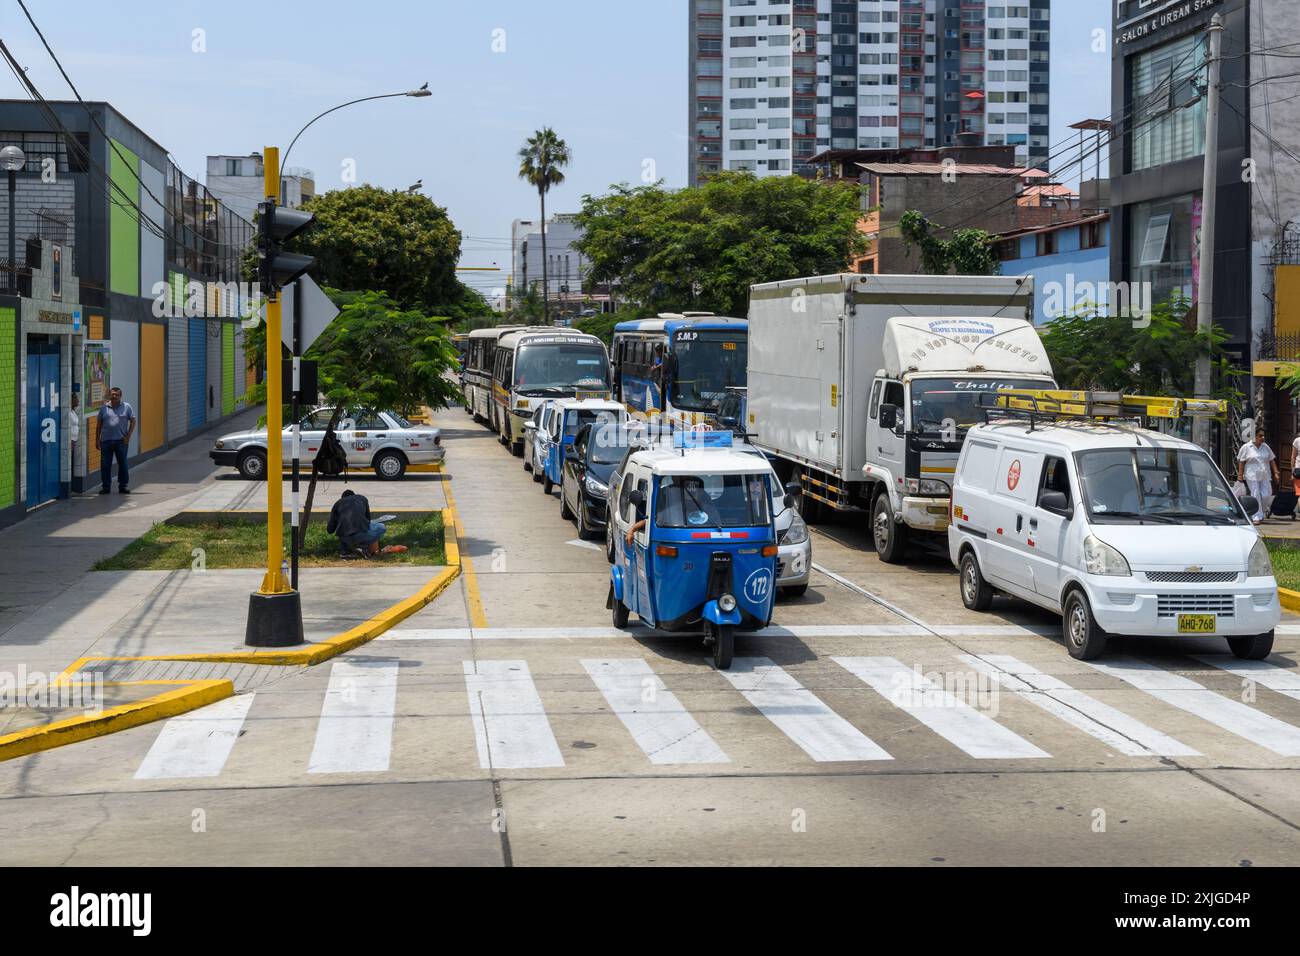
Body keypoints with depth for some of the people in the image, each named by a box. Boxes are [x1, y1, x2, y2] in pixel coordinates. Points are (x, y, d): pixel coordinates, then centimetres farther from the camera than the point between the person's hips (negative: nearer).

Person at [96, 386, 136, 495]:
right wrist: (97, 439, 8)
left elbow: (133, 422, 4)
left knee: (122, 464, 3)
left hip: (121, 441, -1)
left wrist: (128, 436, -5)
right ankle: (105, 486, 9)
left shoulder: (127, 407, 4)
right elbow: (99, 425, 12)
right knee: (105, 465, 2)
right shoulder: (104, 407, 9)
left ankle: (123, 486, 11)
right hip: (106, 441, 1)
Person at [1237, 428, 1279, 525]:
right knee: (1255, 496, -6)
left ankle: (1262, 512, 24)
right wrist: (1240, 475, -6)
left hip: (1264, 476, 4)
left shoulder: (1265, 447, 11)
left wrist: (1276, 473, 8)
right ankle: (1256, 517, -2)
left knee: (1266, 495, -1)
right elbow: (1241, 462, -1)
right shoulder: (1246, 447, -1)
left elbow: (1272, 461, 15)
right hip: (1252, 476, -4)